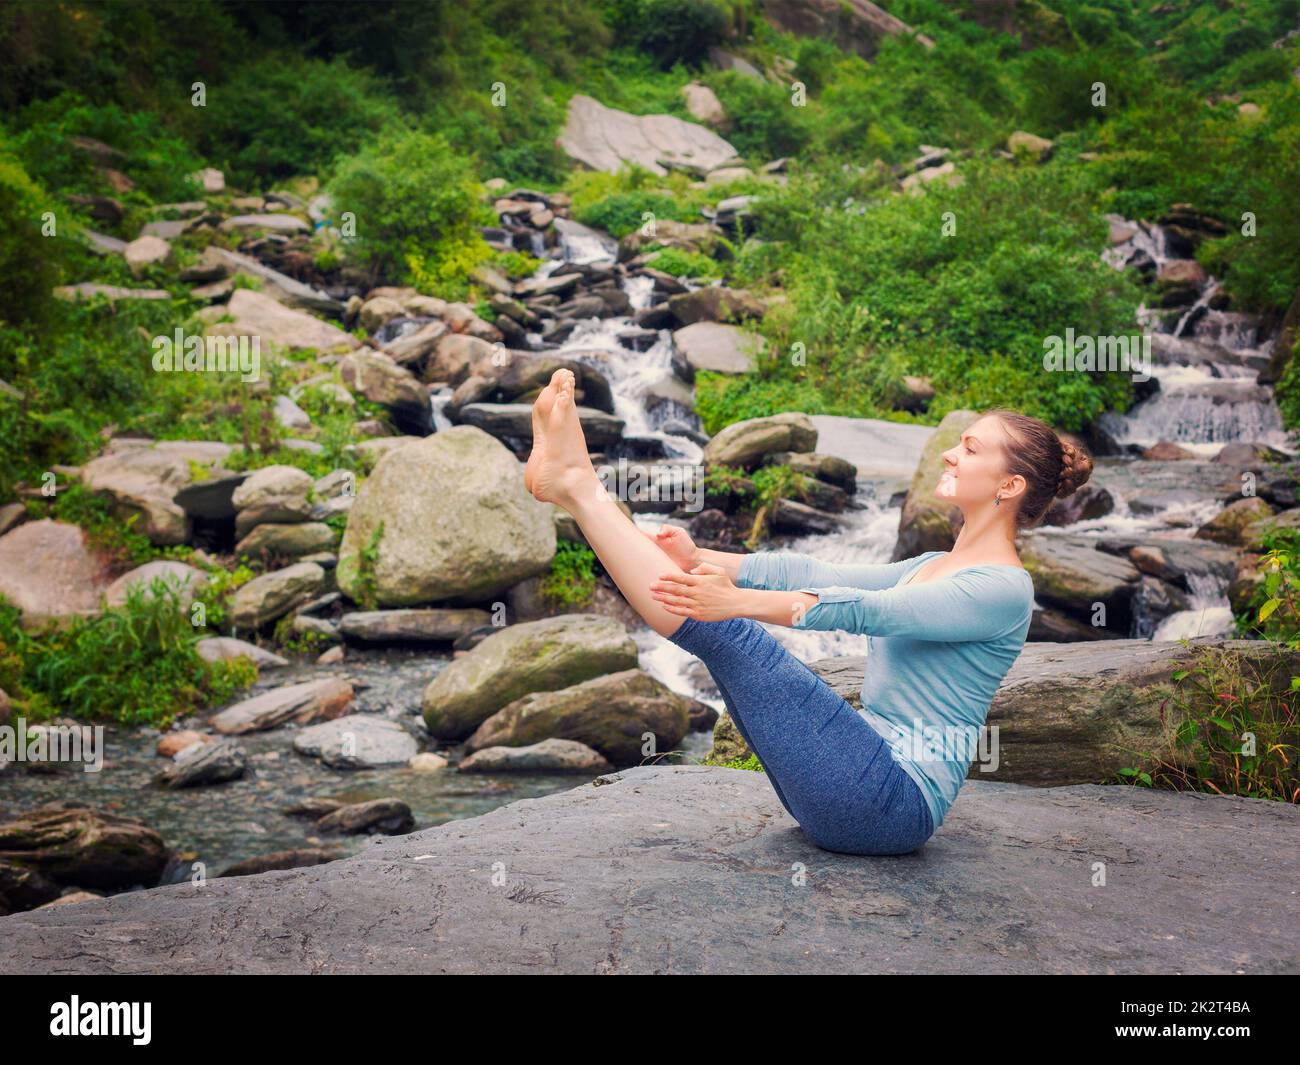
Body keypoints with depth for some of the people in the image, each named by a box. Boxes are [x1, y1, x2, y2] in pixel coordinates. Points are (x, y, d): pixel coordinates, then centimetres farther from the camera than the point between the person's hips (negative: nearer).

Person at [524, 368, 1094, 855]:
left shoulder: (1004, 588, -10)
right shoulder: (934, 567, 19)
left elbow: (866, 611, -23)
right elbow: (817, 574, 8)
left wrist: (742, 601, -34)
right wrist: (702, 559, -3)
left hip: (897, 801, -9)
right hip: (865, 790, 9)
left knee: (728, 632, -19)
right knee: (723, 628, -1)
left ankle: (576, 485, -13)